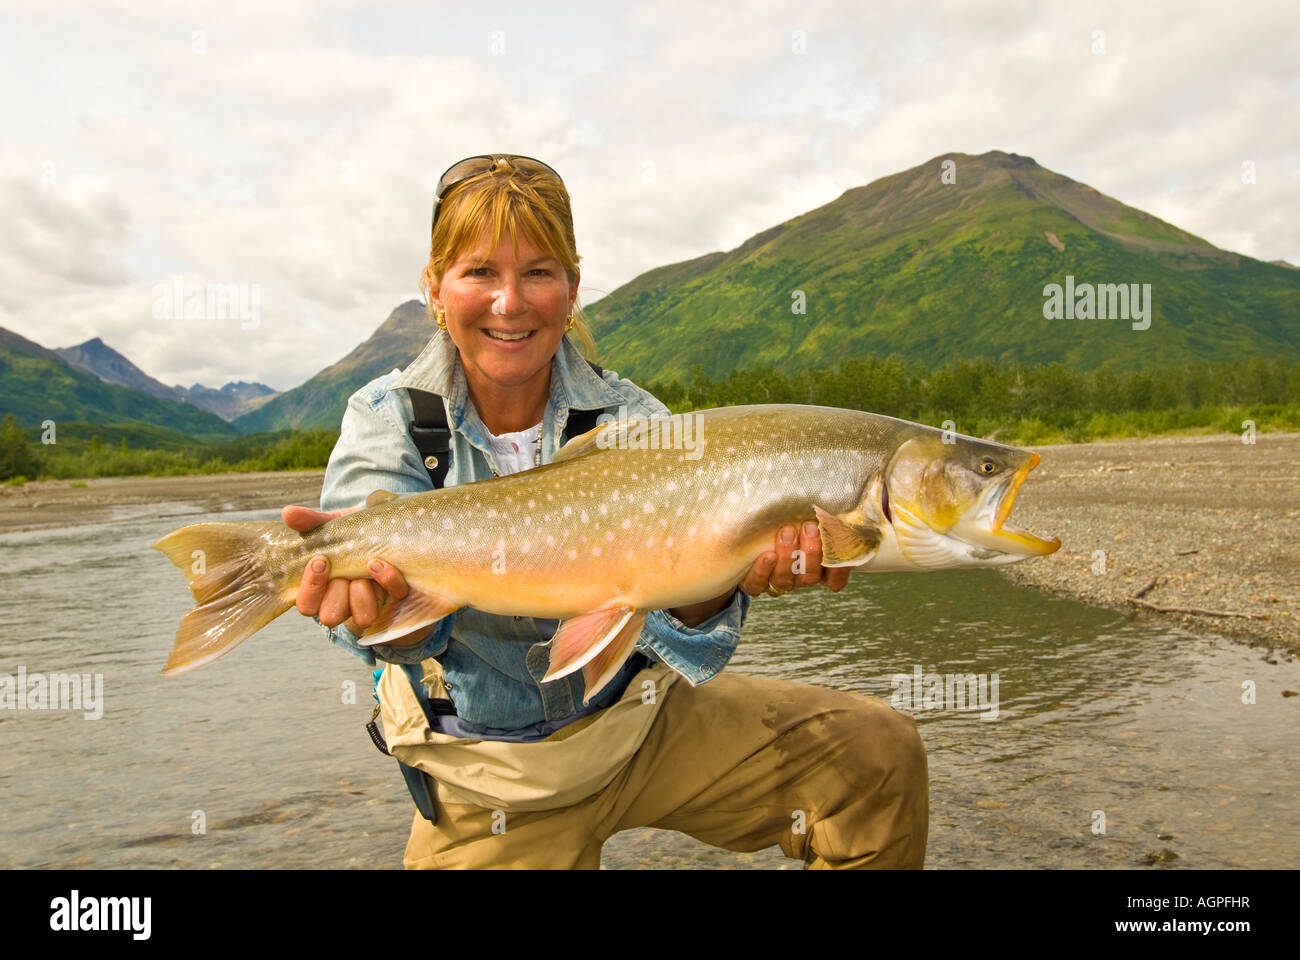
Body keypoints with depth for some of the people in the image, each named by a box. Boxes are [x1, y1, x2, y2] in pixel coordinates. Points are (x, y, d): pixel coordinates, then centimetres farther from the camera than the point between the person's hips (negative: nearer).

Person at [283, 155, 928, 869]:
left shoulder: (629, 419, -11)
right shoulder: (385, 420, -10)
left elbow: (681, 645, -21)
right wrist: (386, 595, -50)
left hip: (641, 721, 1)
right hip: (489, 777, 0)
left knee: (877, 753, -9)